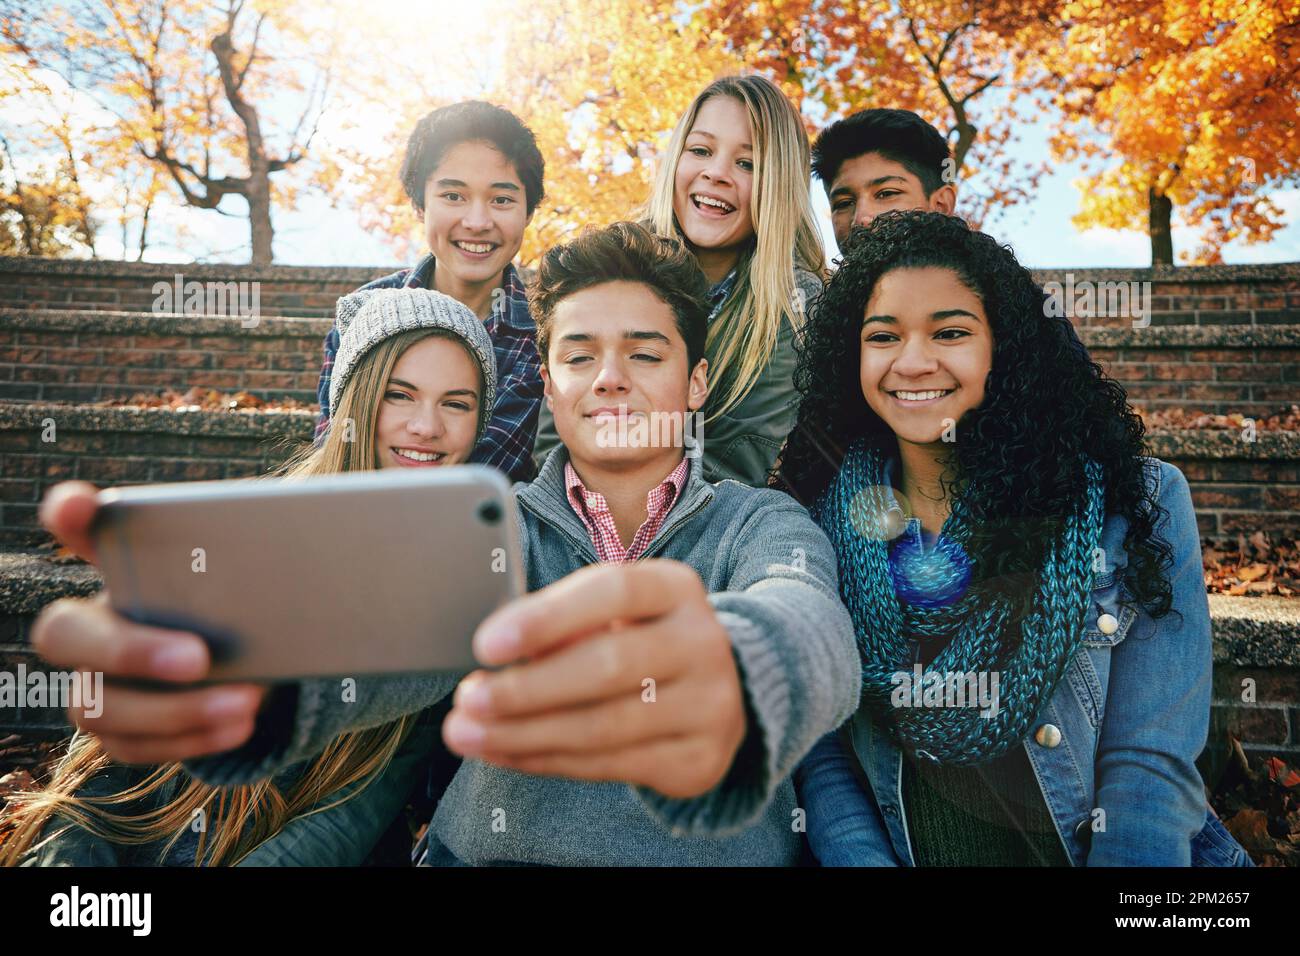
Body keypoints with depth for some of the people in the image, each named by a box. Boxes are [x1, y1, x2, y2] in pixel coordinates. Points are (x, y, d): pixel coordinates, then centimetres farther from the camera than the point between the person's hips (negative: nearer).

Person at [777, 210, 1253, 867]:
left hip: (1088, 849, 0)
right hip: (902, 850, 1)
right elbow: (818, 756, -1)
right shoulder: (820, 523, -3)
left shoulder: (1140, 505, -6)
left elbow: (1154, 766, -7)